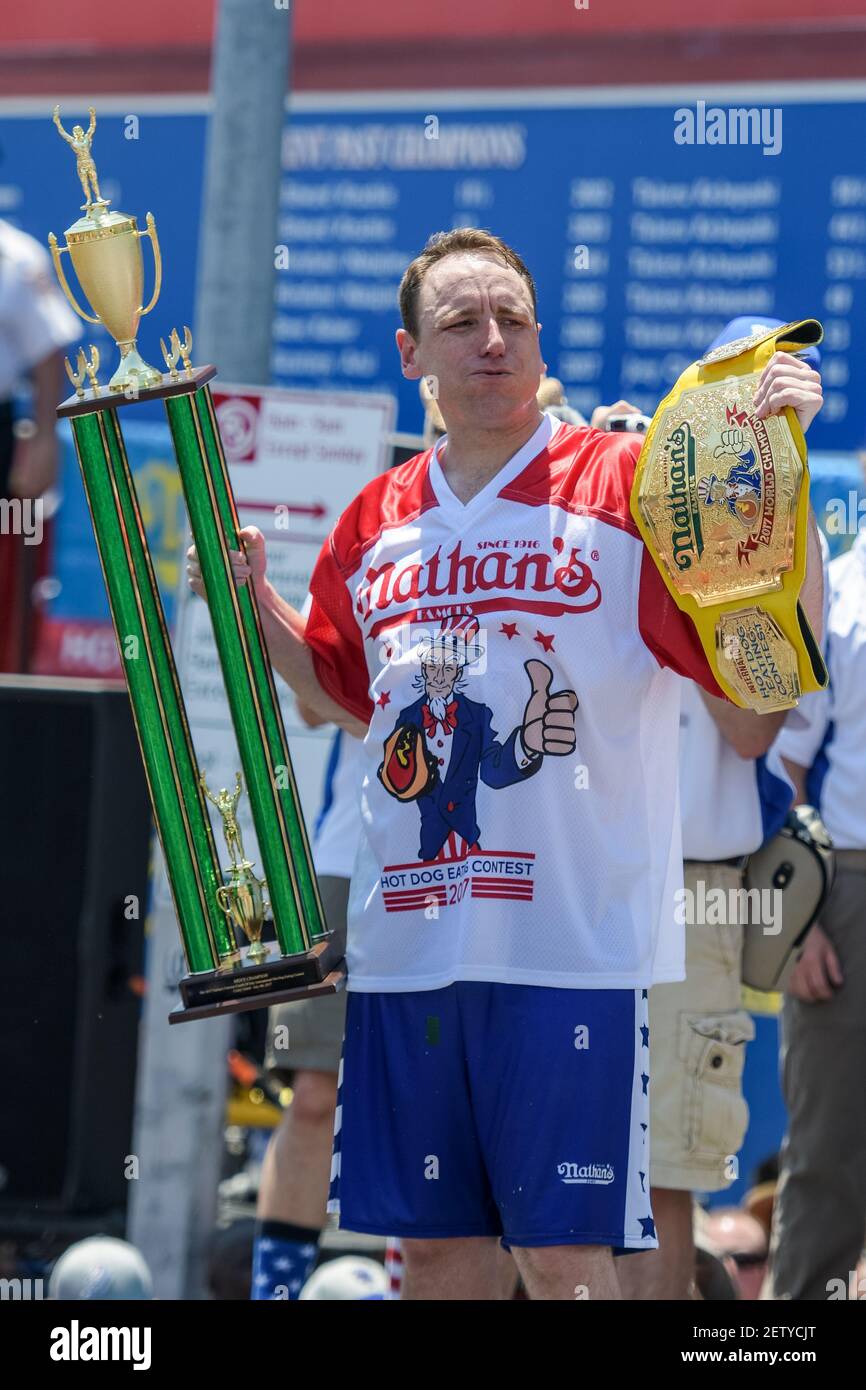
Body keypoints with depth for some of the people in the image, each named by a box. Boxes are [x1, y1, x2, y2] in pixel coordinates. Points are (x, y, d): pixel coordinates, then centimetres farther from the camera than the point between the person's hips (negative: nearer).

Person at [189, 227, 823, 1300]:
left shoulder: (629, 486, -3)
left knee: (565, 1254, -4)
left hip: (571, 943, -5)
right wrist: (251, 598, 15)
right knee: (433, 1245, 9)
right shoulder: (377, 522, 13)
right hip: (405, 943, 5)